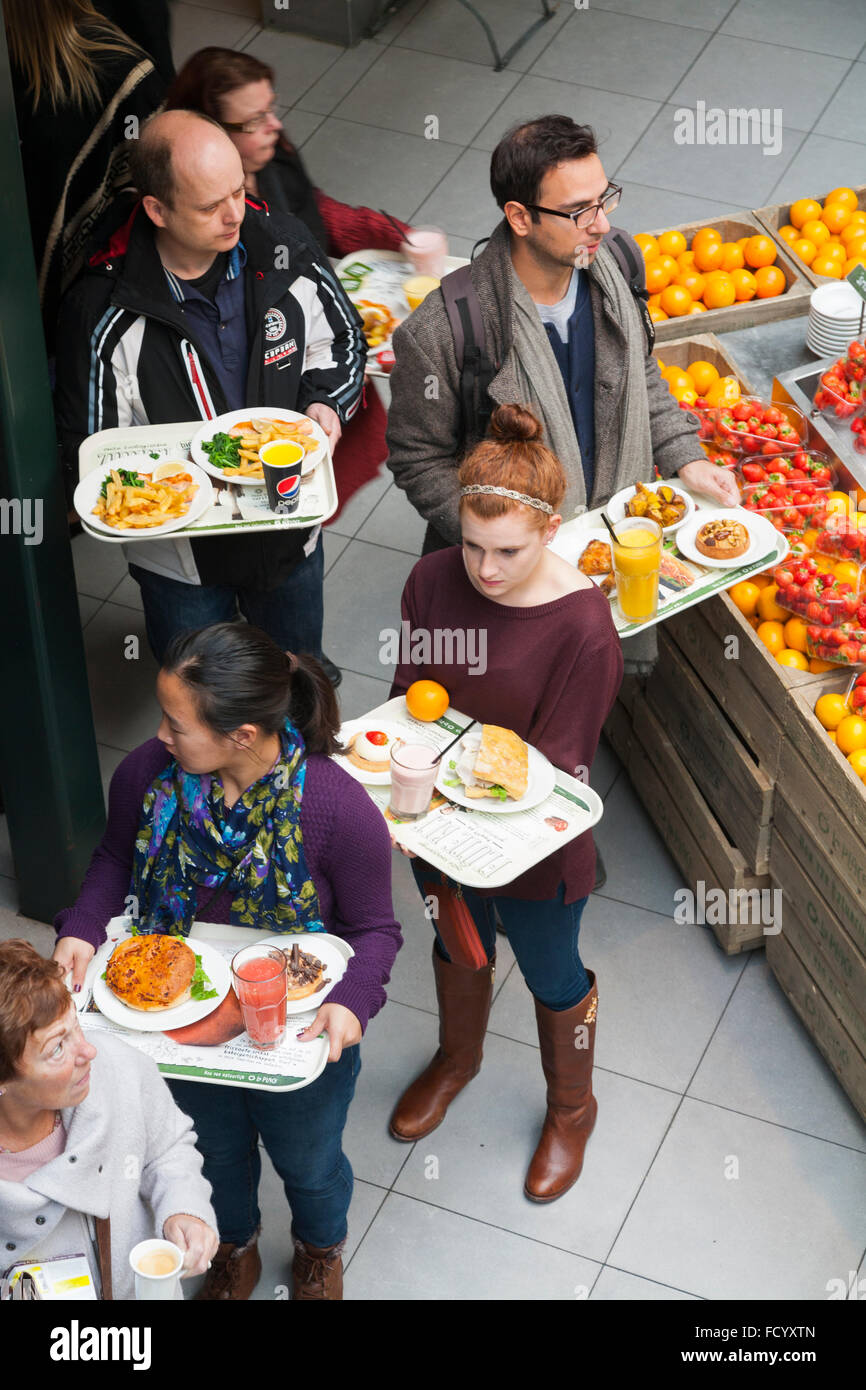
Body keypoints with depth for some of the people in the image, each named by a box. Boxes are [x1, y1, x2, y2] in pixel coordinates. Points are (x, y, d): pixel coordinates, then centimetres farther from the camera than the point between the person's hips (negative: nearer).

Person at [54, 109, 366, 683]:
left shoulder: (285, 251, -15)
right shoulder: (105, 311, -27)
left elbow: (343, 340, 4)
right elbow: (90, 447, -19)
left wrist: (326, 403, -17)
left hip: (291, 524, 3)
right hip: (181, 554, -3)